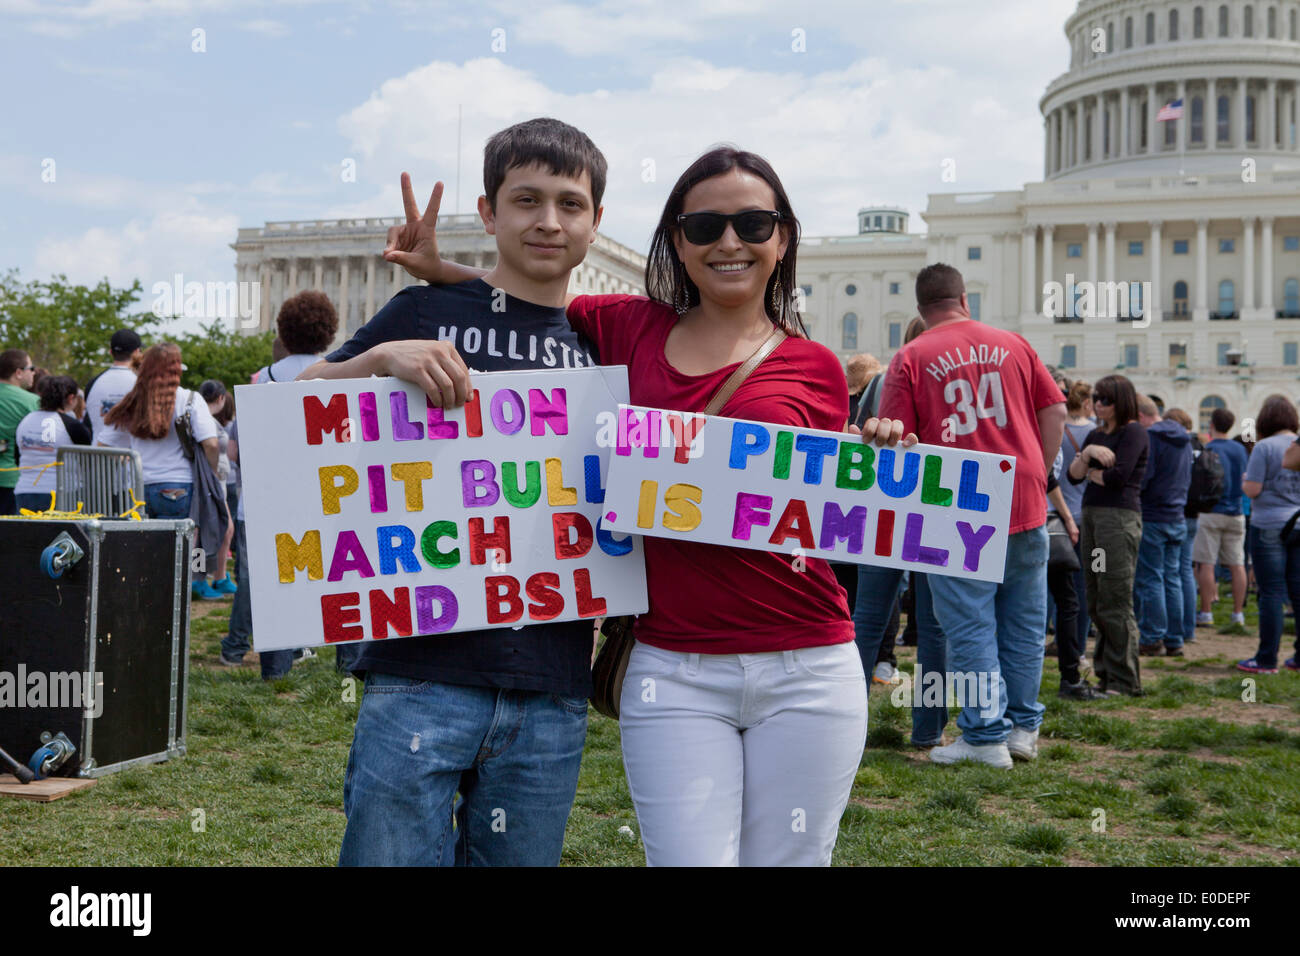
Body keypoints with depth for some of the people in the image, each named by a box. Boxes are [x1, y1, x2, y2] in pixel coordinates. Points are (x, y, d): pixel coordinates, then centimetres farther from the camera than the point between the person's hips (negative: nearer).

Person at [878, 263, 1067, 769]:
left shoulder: (910, 358, -2)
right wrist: (1037, 474, 14)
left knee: (971, 627, 4)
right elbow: (1055, 411, 7)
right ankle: (1023, 727, 23)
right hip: (1025, 504, 4)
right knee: (1024, 619, 14)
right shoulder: (1013, 344, 8)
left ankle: (986, 736, 8)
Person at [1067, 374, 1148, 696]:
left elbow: (1118, 475, -14)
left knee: (1115, 602, -9)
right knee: (1096, 602, 8)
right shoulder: (1096, 434, 19)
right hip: (1091, 514, 8)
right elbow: (1073, 475, 10)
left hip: (1120, 516, -8)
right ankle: (1105, 673, 14)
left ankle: (1124, 682, -4)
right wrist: (1088, 453, -9)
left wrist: (1092, 474, 4)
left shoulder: (1133, 431, -3)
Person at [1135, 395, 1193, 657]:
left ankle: (1152, 640, 1)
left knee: (1150, 580, -2)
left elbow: (1140, 480, -19)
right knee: (1172, 579, 10)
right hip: (1177, 517, 8)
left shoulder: (1149, 437, -14)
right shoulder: (1183, 437, 13)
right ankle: (1174, 641, 12)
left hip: (1152, 517, -8)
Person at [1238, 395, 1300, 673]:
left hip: (1269, 527, -5)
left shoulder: (1264, 447, -11)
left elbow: (1252, 490, -13)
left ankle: (1267, 659, 1)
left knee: (1271, 594, -2)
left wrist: (1244, 480, 7)